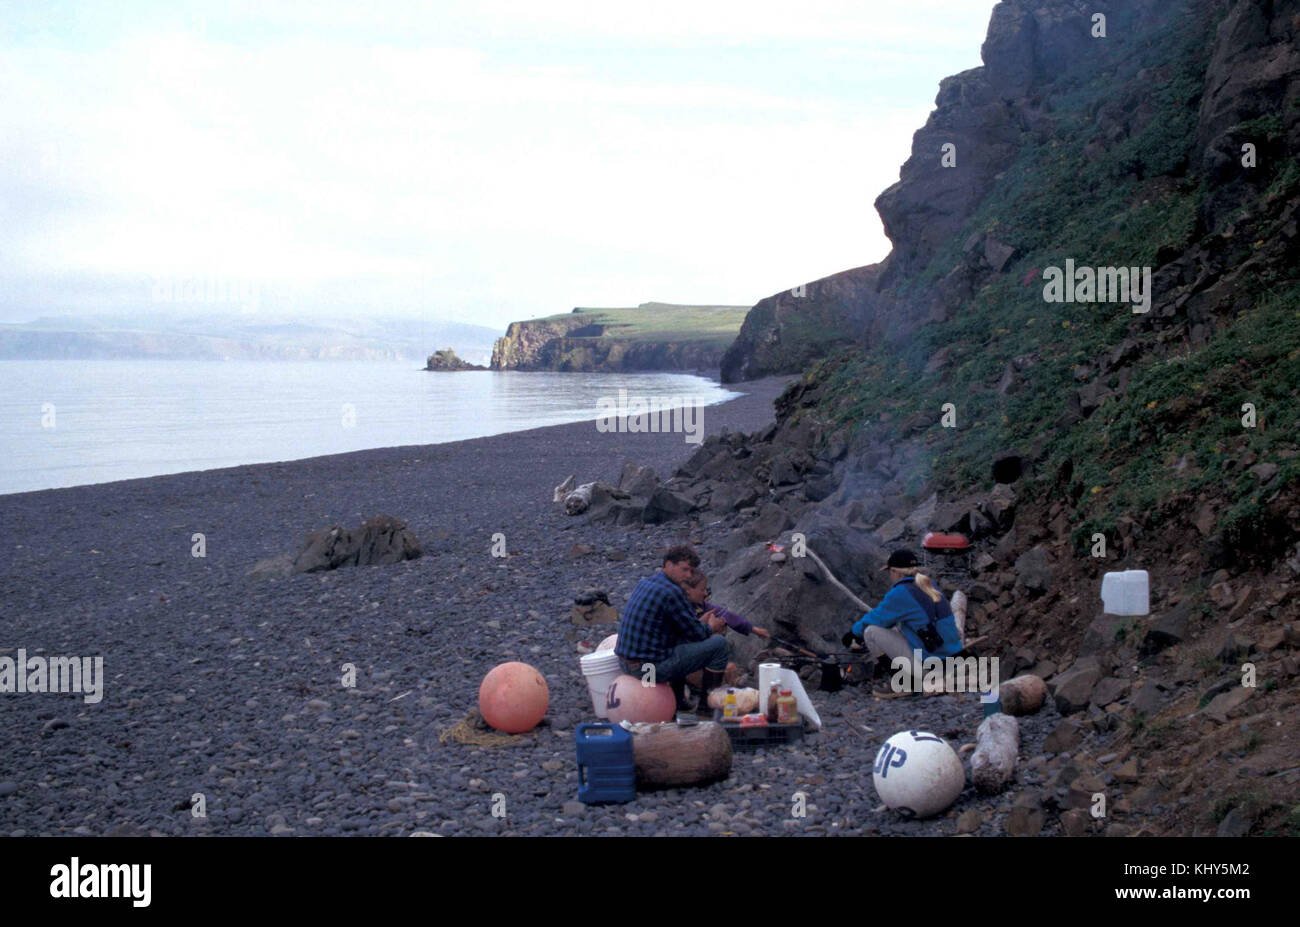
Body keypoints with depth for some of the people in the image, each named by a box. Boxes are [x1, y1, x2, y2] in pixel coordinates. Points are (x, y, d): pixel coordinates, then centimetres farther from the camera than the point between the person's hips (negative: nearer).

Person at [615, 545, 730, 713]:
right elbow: (696, 634, -9)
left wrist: (701, 622, 18)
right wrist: (711, 627, 12)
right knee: (720, 644, -3)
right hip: (651, 667, -10)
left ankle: (678, 700, 31)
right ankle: (707, 704, 7)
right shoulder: (671, 592, -17)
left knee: (682, 639, 35)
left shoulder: (645, 583, 12)